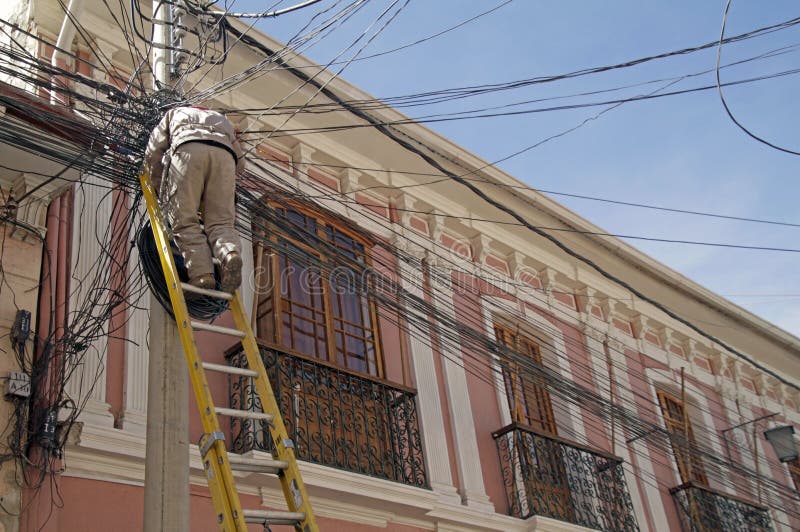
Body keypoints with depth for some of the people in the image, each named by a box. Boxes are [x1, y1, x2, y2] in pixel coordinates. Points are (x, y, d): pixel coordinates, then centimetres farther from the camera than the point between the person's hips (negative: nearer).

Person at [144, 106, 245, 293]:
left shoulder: (174, 113, 41)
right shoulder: (222, 119, 45)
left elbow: (153, 152, 29)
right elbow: (239, 161, 33)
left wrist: (162, 192, 37)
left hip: (188, 149, -2)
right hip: (225, 154, 2)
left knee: (185, 222, -5)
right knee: (220, 223, -1)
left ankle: (202, 274, -27)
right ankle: (231, 254, -32)